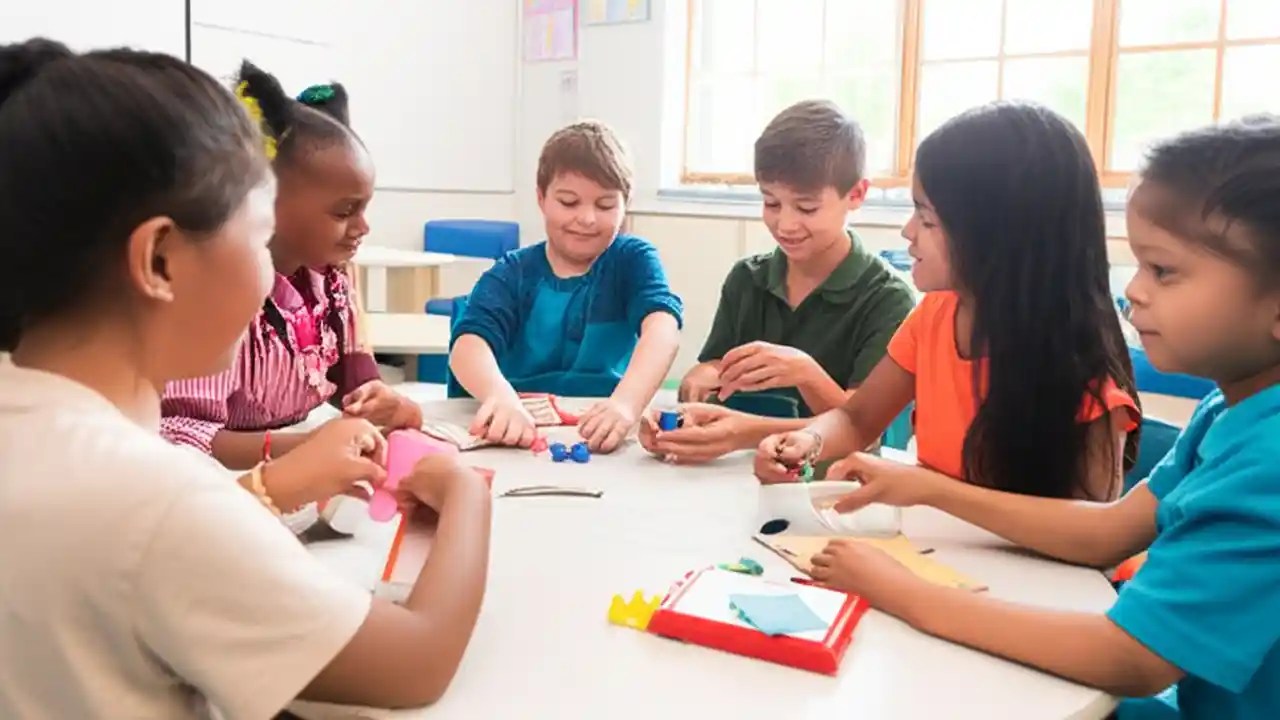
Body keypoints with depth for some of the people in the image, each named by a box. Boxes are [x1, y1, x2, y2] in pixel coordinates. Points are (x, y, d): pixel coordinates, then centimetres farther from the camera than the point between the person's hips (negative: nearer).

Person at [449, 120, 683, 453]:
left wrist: (626, 402, -36)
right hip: (524, 428, 0)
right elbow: (469, 343, -15)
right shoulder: (511, 274, 3)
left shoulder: (633, 261, 3)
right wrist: (501, 397, -37)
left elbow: (662, 328, -16)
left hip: (603, 430, 0)